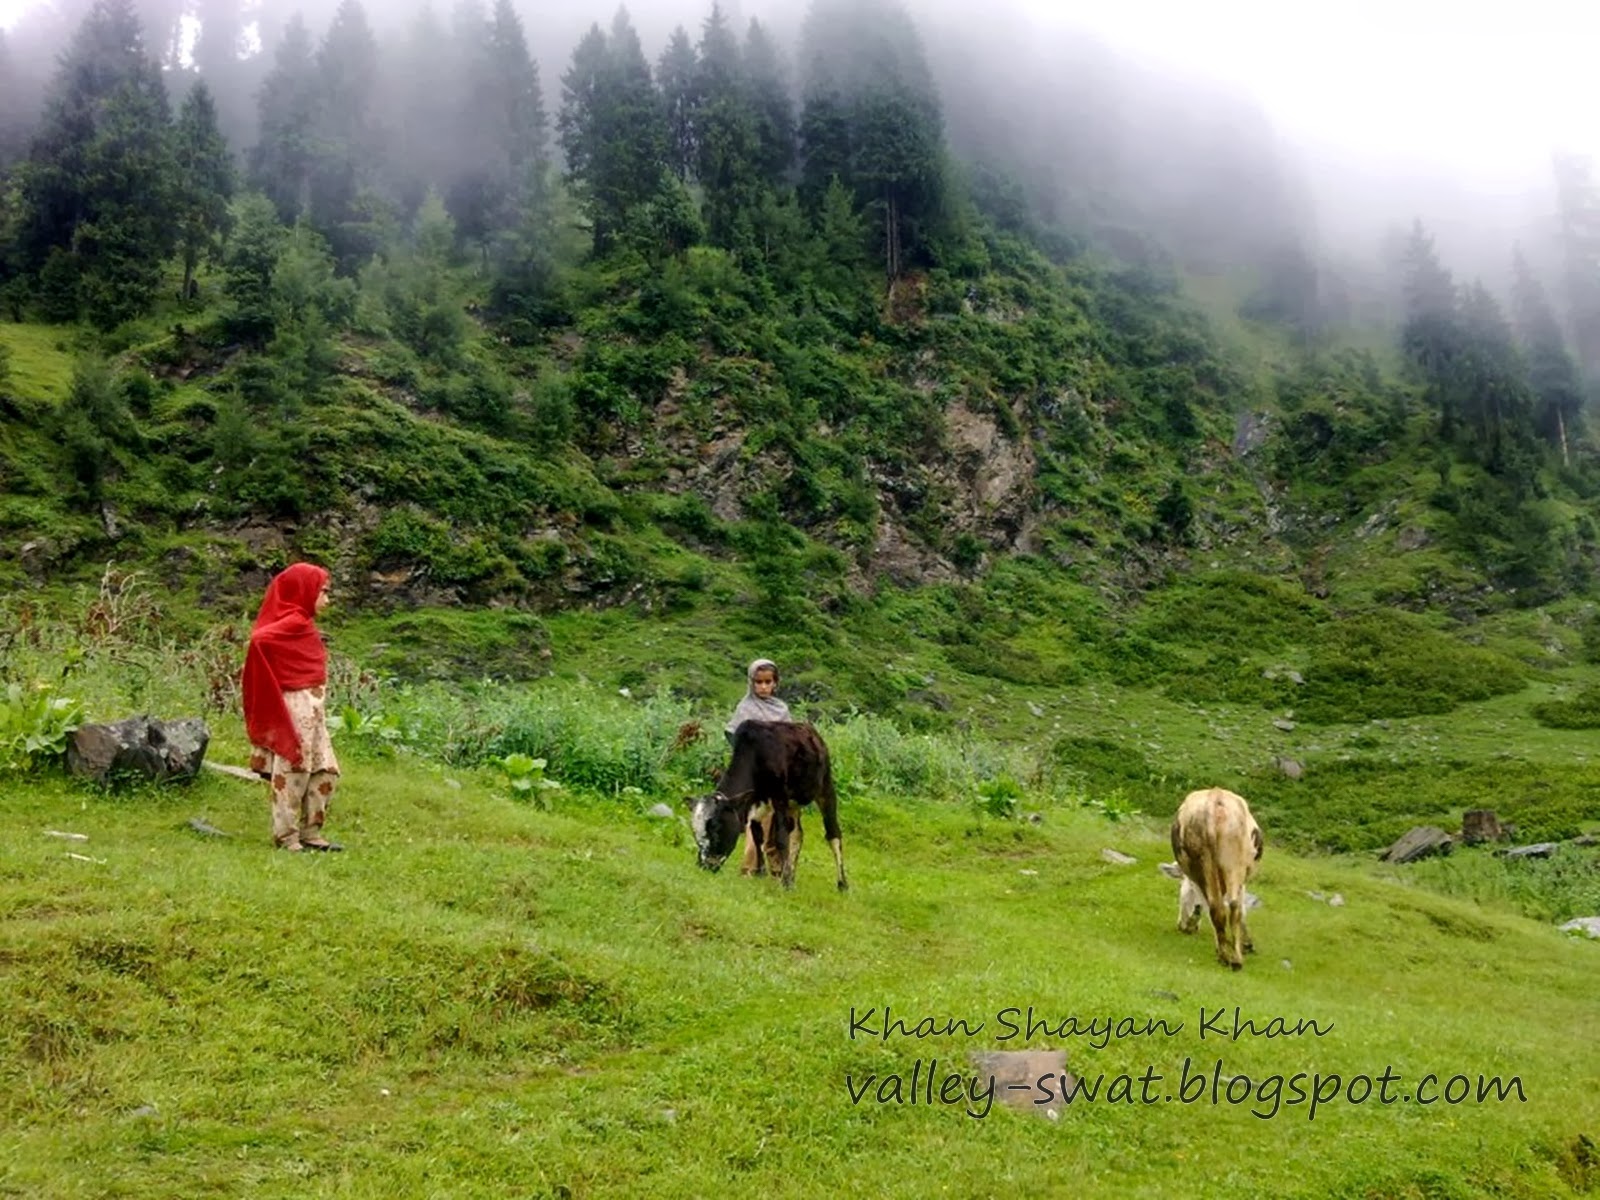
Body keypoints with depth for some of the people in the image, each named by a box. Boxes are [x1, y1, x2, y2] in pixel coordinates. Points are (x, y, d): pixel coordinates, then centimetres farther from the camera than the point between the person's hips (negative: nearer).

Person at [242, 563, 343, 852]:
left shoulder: (301, 622, 14)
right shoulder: (294, 622, -13)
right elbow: (259, 638, -27)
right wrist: (277, 682, -18)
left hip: (313, 709, 9)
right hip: (297, 707, -9)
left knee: (325, 773, 13)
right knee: (293, 772, -1)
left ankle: (310, 833, 20)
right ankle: (286, 838, 8)